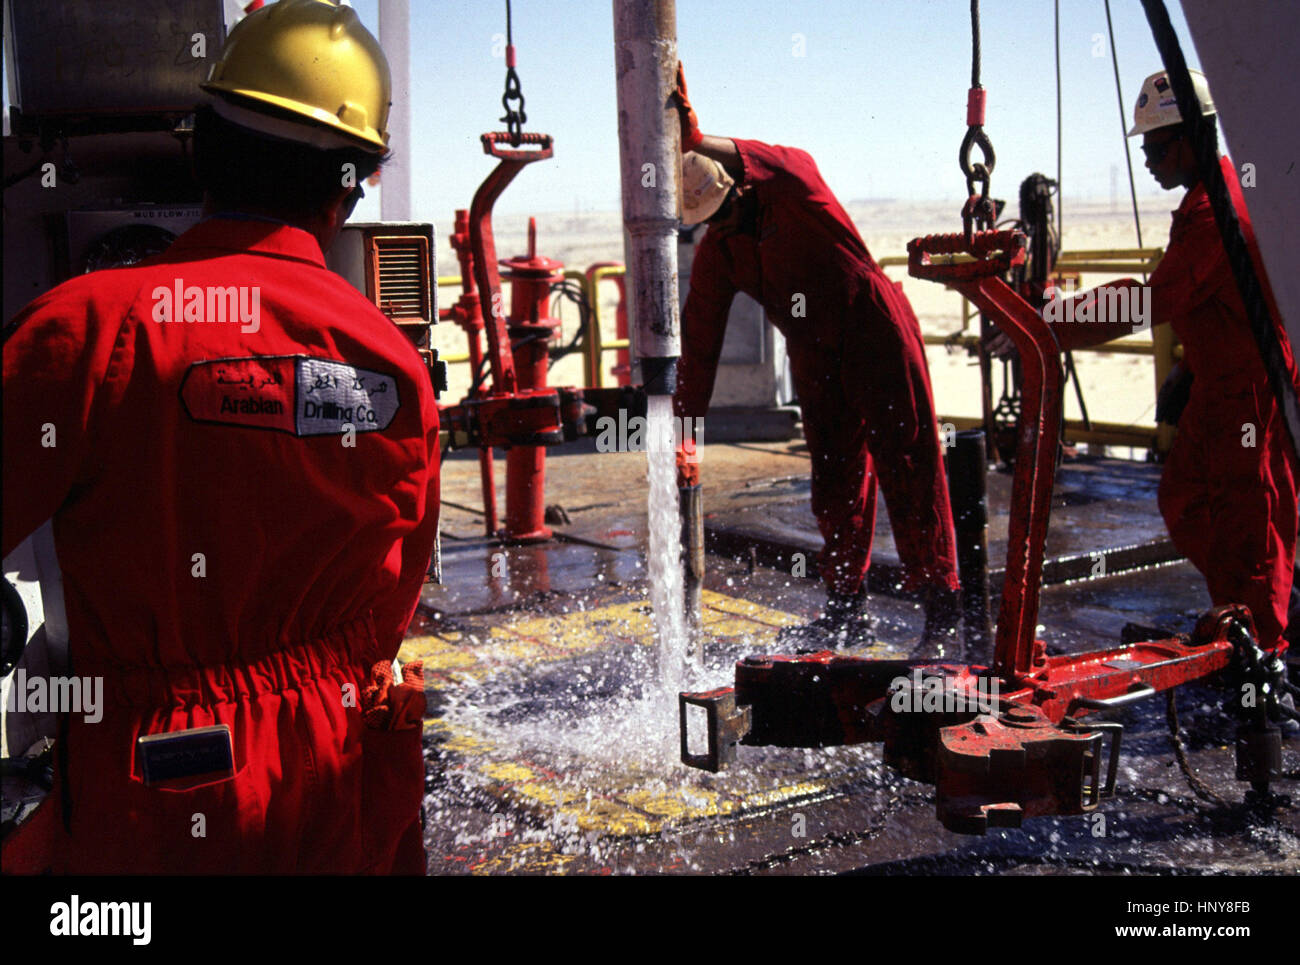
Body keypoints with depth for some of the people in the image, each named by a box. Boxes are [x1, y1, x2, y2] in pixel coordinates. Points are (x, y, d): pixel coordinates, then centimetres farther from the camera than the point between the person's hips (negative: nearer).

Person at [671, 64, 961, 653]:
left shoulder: (792, 177, -9)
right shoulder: (716, 255, 3)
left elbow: (770, 165, -35)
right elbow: (700, 343, 4)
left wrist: (696, 141, -44)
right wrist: (684, 428, 2)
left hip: (878, 334, -5)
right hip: (816, 360, 6)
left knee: (909, 467, -4)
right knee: (835, 481, 7)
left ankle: (941, 608, 0)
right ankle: (847, 611, 16)